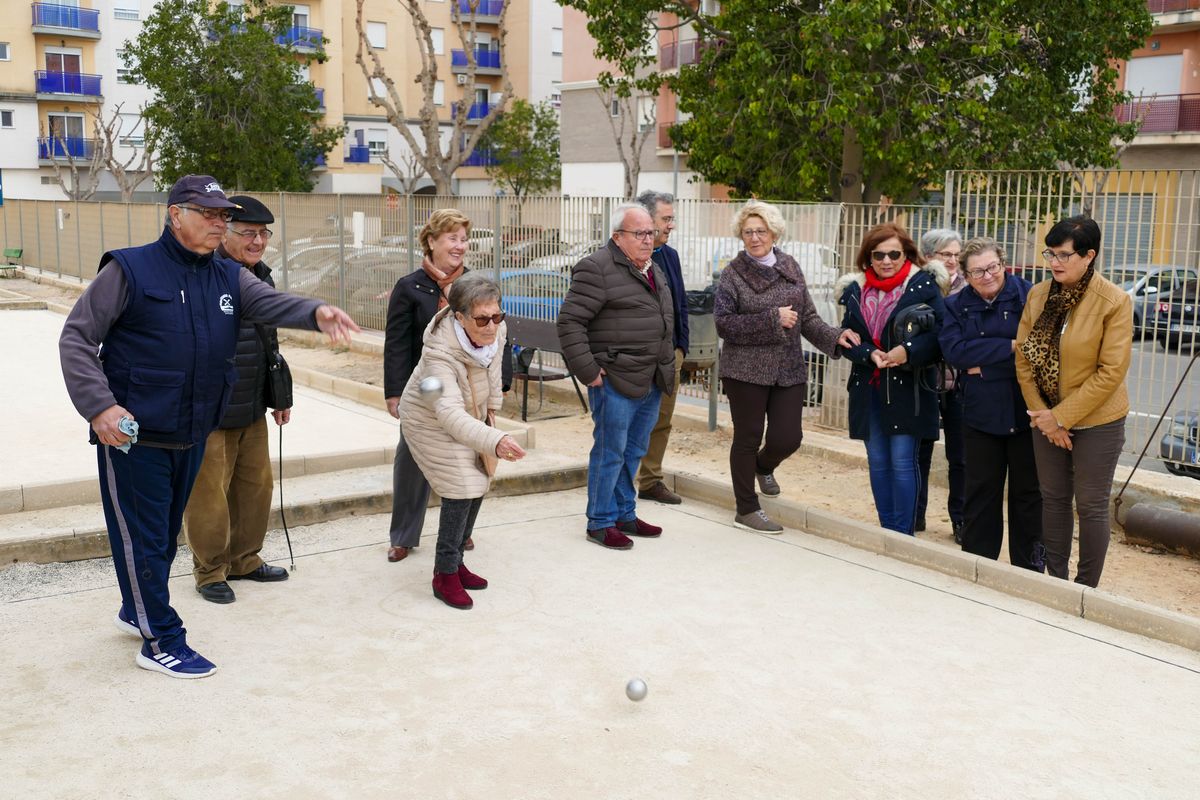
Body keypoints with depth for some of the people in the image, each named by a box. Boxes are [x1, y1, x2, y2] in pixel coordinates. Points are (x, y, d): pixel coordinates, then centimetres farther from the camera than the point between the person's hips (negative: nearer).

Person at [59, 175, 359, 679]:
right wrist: (99, 406, -22)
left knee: (166, 533, 21)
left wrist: (316, 312, -33)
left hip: (192, 437, 7)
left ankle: (136, 611, 42)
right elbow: (77, 339, -10)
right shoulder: (130, 270, -10)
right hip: (132, 433, -6)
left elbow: (272, 304, -11)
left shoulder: (228, 278, 7)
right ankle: (162, 642, 14)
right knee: (141, 537, 3)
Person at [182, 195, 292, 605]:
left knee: (256, 485, 14)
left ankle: (244, 559, 30)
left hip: (252, 409, 8)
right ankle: (209, 571, 17)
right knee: (209, 493, 1)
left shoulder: (262, 276, 11)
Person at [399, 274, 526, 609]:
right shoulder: (439, 352, -40)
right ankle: (445, 575, -2)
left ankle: (455, 560, 28)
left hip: (471, 414, 7)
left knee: (478, 486, 12)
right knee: (461, 490, -15)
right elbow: (450, 413, -49)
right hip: (431, 421, -7)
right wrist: (495, 441, -62)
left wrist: (491, 407, 11)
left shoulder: (495, 330, -21)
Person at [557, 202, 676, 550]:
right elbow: (570, 321, -15)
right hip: (615, 380, -8)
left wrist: (667, 367, 22)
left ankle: (625, 514, 28)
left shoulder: (654, 270, 17)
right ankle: (600, 522, 10)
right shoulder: (597, 269, -12)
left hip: (652, 380, 8)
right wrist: (588, 370, -17)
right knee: (610, 452, -1)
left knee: (634, 452, 16)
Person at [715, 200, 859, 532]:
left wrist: (835, 336, -8)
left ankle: (763, 466, 38)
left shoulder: (790, 267, 8)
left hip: (789, 370, 4)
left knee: (788, 437, 1)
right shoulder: (733, 274, -4)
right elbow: (724, 323, -14)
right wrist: (772, 319, -17)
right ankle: (747, 510, 21)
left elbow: (808, 317, 9)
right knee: (748, 438, 6)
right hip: (746, 370, -4)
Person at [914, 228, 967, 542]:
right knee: (919, 451, 13)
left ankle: (960, 519, 20)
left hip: (959, 384, 0)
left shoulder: (968, 289, 0)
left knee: (959, 456, 7)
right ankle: (915, 514, 26)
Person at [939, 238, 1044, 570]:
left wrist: (986, 366, -15)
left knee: (1028, 493, 9)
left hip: (1027, 414, -2)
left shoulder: (1030, 297, -5)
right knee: (981, 493, 11)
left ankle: (1029, 570, 22)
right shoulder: (955, 306, 4)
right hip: (981, 415, 2)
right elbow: (955, 351, -12)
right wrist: (1010, 347, -16)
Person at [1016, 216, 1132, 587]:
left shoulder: (1114, 301, -16)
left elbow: (1111, 372, -18)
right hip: (1047, 418, 5)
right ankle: (1055, 580, 28)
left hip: (1096, 420, -5)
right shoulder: (1038, 294, -1)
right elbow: (1023, 356, 1)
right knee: (1053, 499, 14)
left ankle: (1086, 589, 19)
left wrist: (1061, 416, -17)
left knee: (1091, 506, 5)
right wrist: (1042, 415, -7)